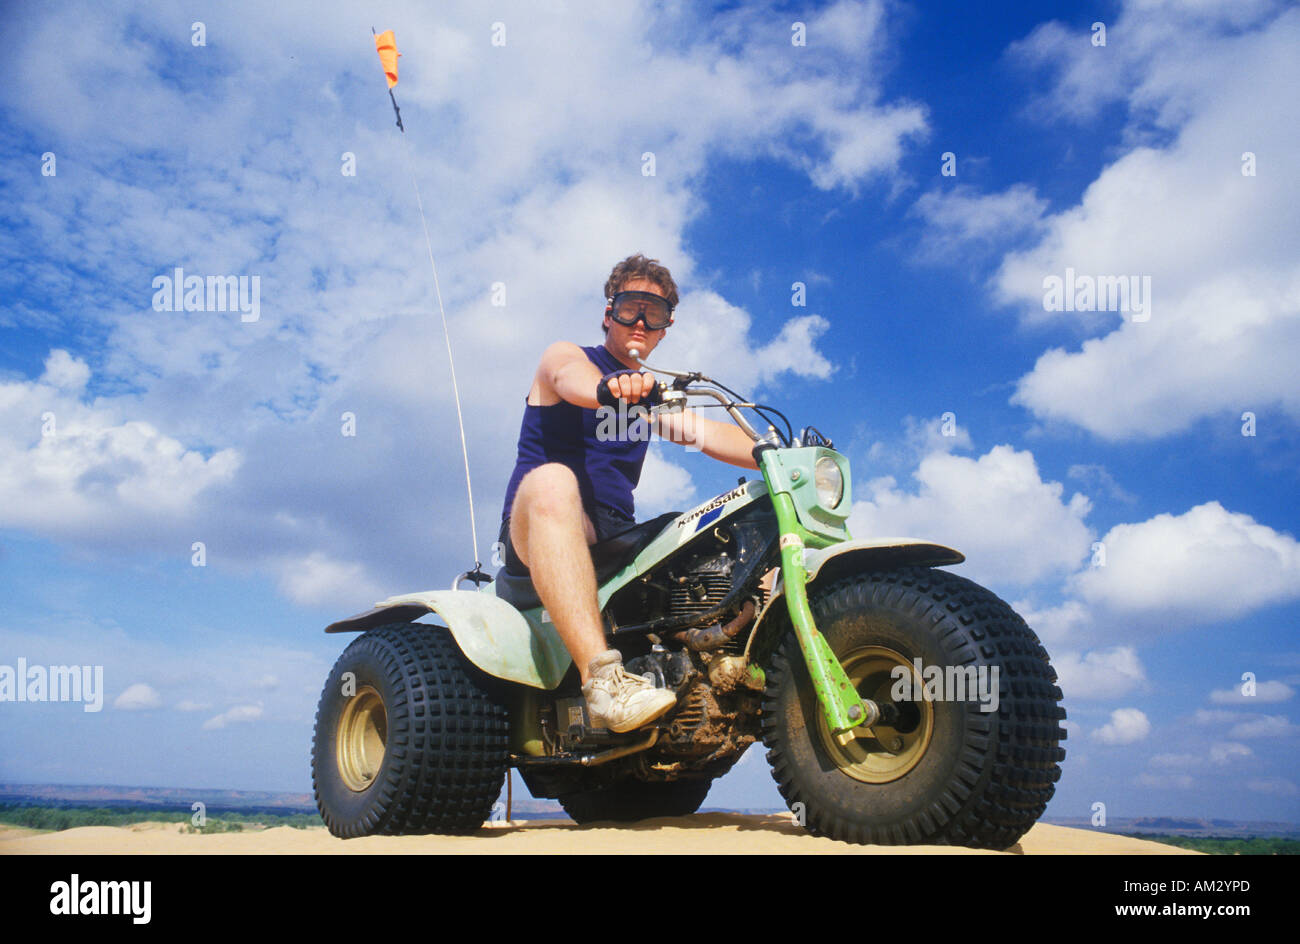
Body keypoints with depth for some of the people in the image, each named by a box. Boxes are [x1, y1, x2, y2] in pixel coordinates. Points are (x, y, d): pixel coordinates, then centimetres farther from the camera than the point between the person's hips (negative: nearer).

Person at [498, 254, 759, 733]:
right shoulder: (564, 355, 9)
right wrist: (610, 386, -42)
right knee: (552, 480, -40)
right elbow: (572, 380, -17)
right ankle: (602, 676, -52)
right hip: (535, 532, -5)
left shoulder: (652, 395, 25)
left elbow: (705, 432, 6)